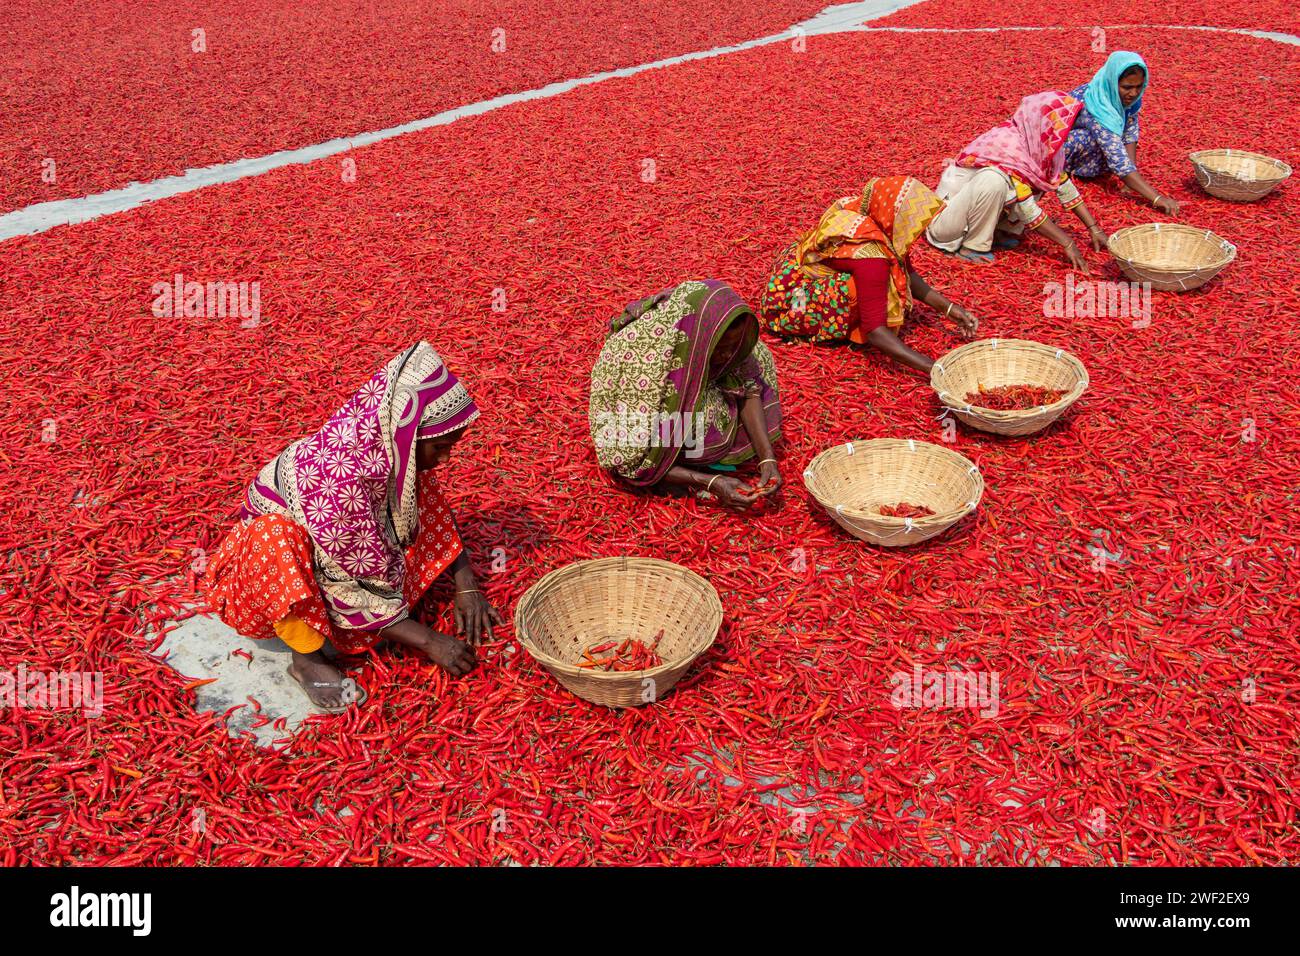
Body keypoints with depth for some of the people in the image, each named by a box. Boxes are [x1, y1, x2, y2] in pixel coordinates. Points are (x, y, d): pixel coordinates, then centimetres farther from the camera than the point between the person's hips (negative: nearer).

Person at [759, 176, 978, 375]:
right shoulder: (869, 255, -35)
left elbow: (907, 272, 2)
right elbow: (874, 330, -39)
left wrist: (948, 307, -7)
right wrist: (935, 368, -42)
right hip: (791, 300, -8)